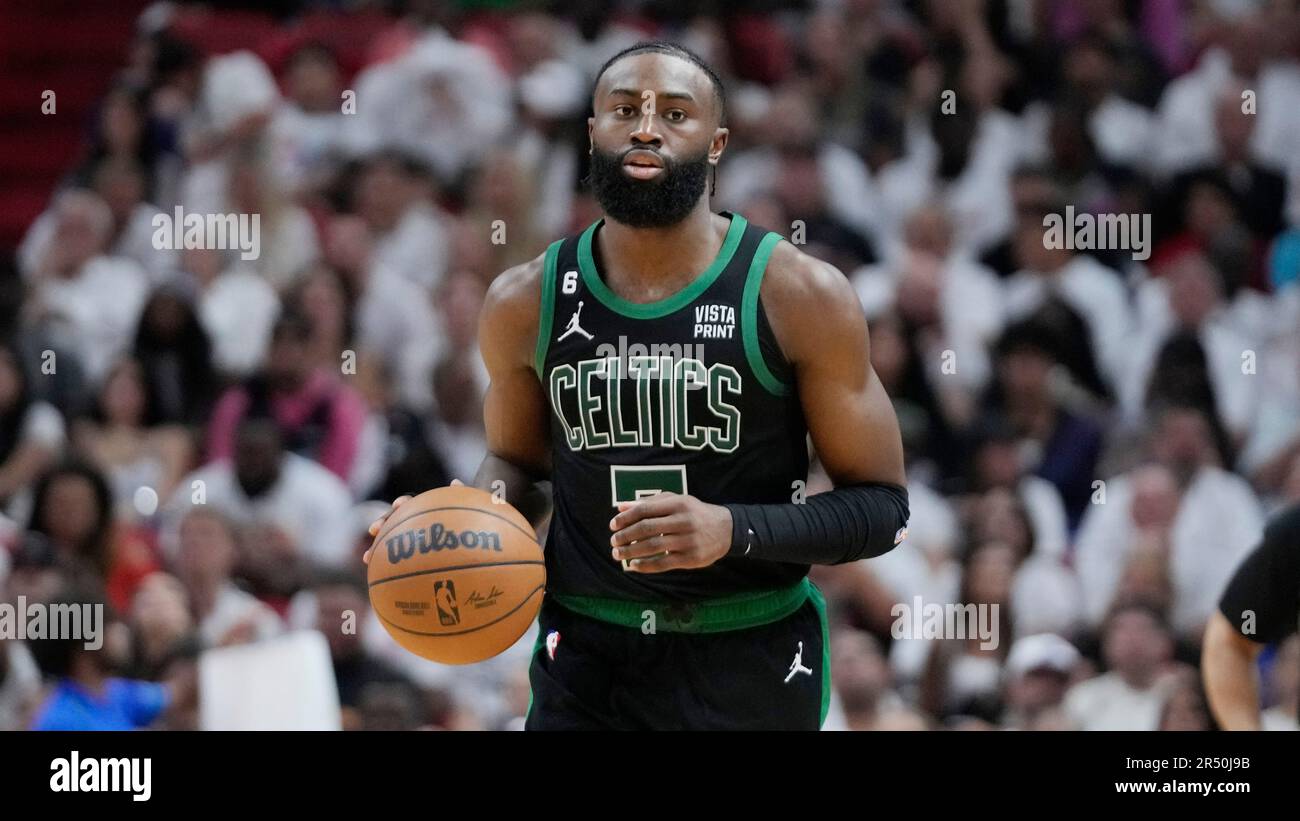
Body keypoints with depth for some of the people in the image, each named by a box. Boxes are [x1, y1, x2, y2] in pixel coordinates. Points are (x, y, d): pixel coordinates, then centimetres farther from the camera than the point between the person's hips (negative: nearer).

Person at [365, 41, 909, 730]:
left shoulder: (801, 297, -10)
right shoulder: (525, 304, 0)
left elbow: (882, 507, -7)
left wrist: (734, 530, -23)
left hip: (752, 667, -2)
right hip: (587, 664, 2)